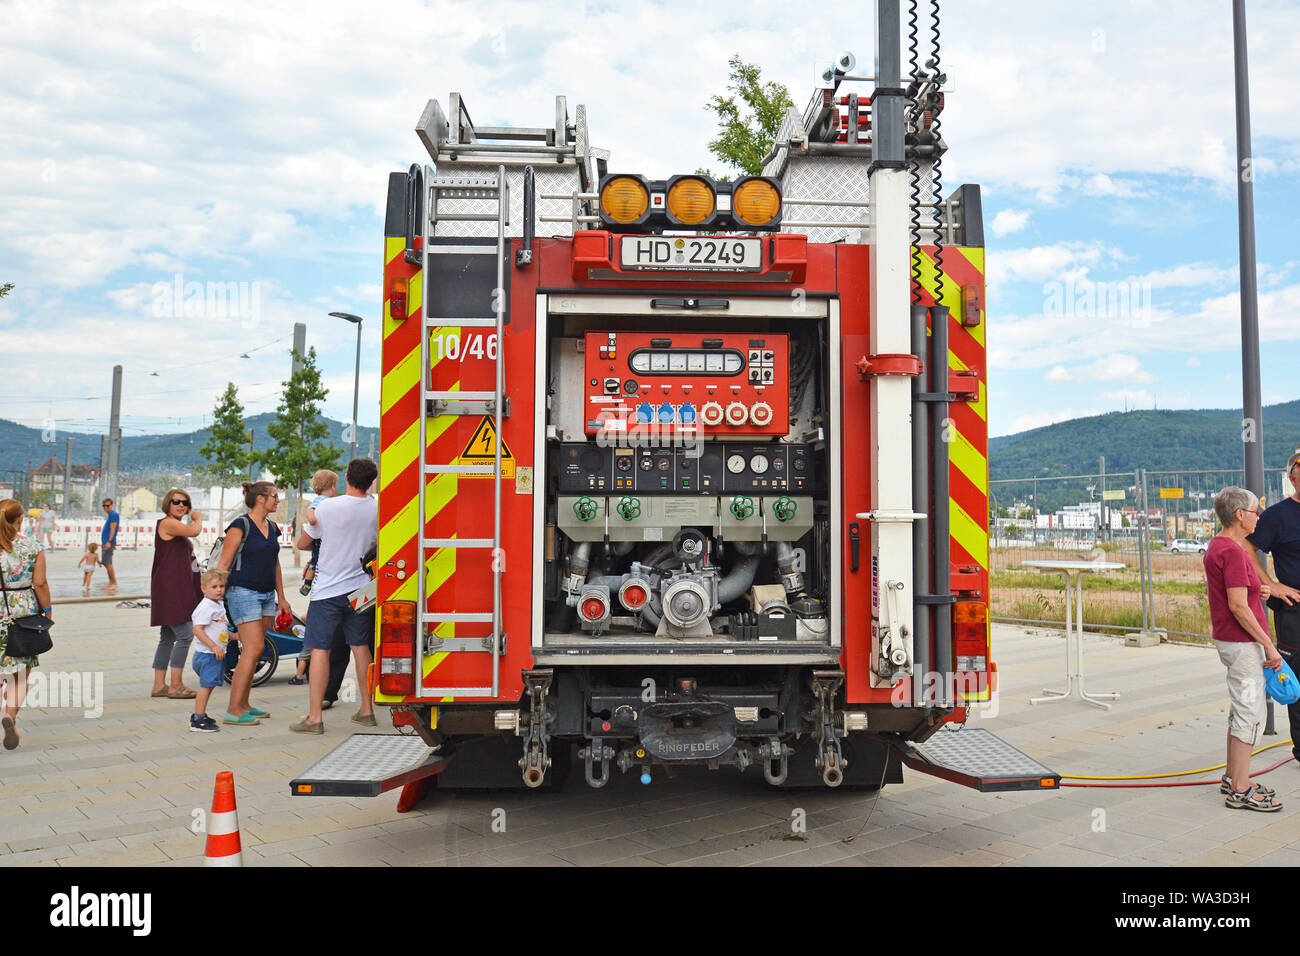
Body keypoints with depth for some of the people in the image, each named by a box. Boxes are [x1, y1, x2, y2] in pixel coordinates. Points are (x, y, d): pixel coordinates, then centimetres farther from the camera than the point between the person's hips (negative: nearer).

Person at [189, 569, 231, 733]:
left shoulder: (219, 606, 14)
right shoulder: (205, 607, -17)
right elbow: (198, 630, -23)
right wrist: (214, 646, -26)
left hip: (217, 654, 10)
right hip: (207, 654, -10)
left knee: (209, 685, 16)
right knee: (206, 685, -9)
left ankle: (199, 715, 26)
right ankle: (198, 720, -6)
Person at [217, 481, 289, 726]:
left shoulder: (272, 527, 13)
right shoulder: (240, 526, -10)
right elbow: (223, 564, -9)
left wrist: (281, 597, 22)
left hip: (267, 595, 8)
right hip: (243, 593, -7)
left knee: (252, 651, 10)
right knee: (254, 648, -13)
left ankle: (243, 704, 18)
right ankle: (233, 710, -9)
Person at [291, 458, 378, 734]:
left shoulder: (328, 507, -11)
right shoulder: (377, 510, -3)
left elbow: (302, 544, 1)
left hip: (328, 589, -3)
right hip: (361, 588, 3)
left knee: (320, 650, 1)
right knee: (360, 647, 13)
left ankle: (315, 717, 1)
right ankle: (367, 710, 19)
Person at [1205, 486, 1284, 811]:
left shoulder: (1216, 547, 12)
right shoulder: (1233, 552, -20)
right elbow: (1238, 607, -23)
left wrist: (1256, 590, 9)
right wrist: (1269, 645, -18)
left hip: (1228, 639, 10)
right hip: (1243, 642, -10)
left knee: (1240, 711, 18)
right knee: (1250, 714, -4)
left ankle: (1233, 778, 28)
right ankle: (1240, 791, 2)